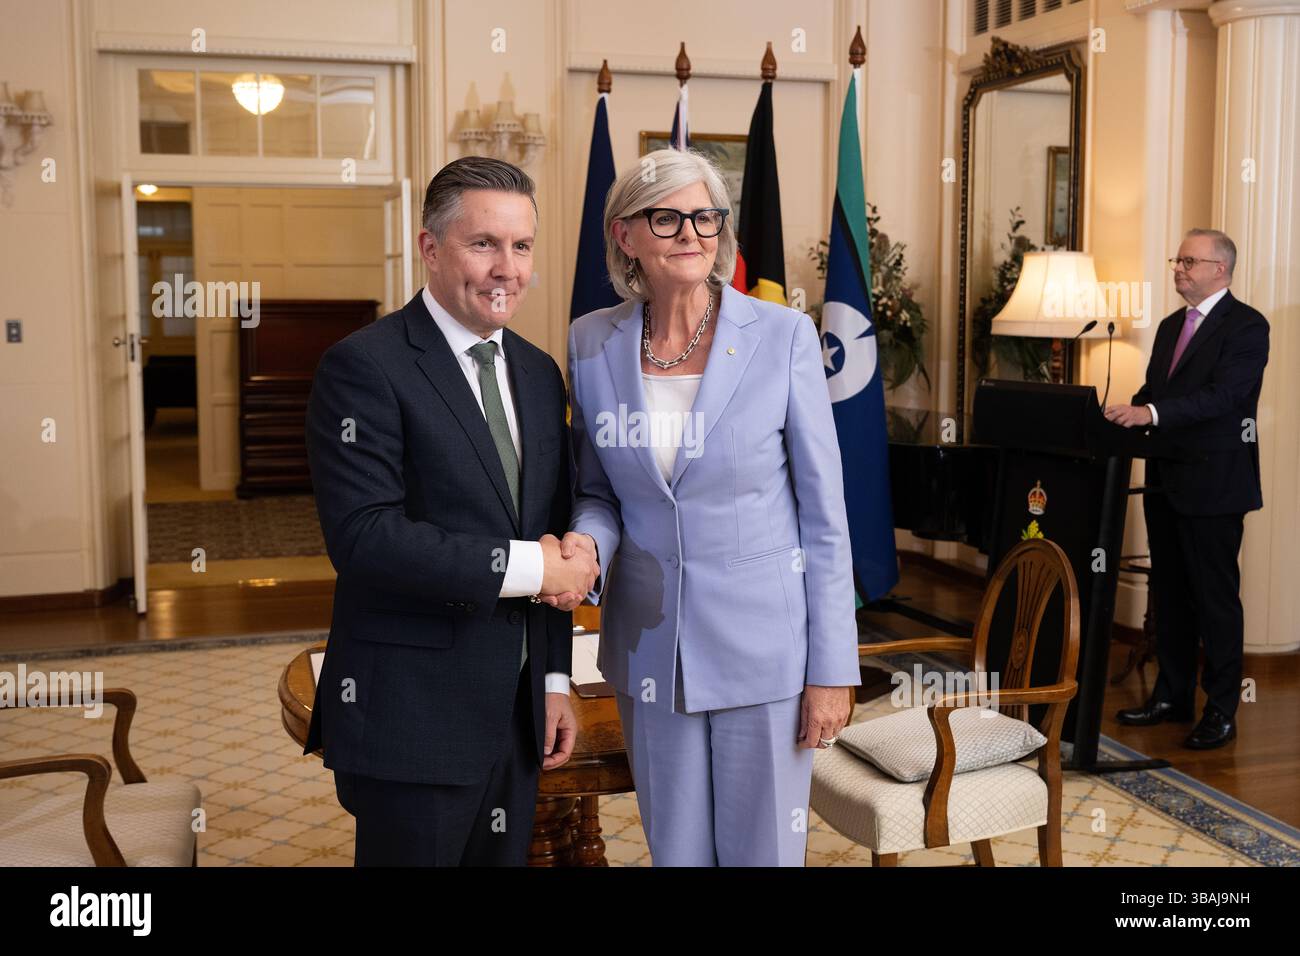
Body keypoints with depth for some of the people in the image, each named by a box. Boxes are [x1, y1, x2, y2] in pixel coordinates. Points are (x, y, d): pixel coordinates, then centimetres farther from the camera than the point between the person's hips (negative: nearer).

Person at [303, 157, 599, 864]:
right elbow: (364, 538, -23)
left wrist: (555, 677, 12)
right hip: (410, 718, -6)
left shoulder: (538, 373, 10)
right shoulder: (364, 367, -12)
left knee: (504, 856, 17)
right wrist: (523, 566, -18)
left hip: (518, 713, 7)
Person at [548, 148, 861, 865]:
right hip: (651, 643, 3)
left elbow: (824, 511, -7)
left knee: (762, 852, 11)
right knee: (674, 851, 16)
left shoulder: (782, 335, -10)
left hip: (763, 641, -2)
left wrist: (831, 669, -7)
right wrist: (587, 544, -14)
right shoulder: (592, 342, -1)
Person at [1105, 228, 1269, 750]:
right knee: (1169, 594, 14)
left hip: (1213, 484, -8)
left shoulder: (1246, 326, -10)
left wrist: (1151, 413, -32)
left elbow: (1223, 394, -22)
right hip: (1166, 480, 8)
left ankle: (1221, 711, 9)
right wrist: (1127, 415, -6)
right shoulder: (1170, 326, 16)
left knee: (1215, 598, 0)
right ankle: (1173, 696, 26)